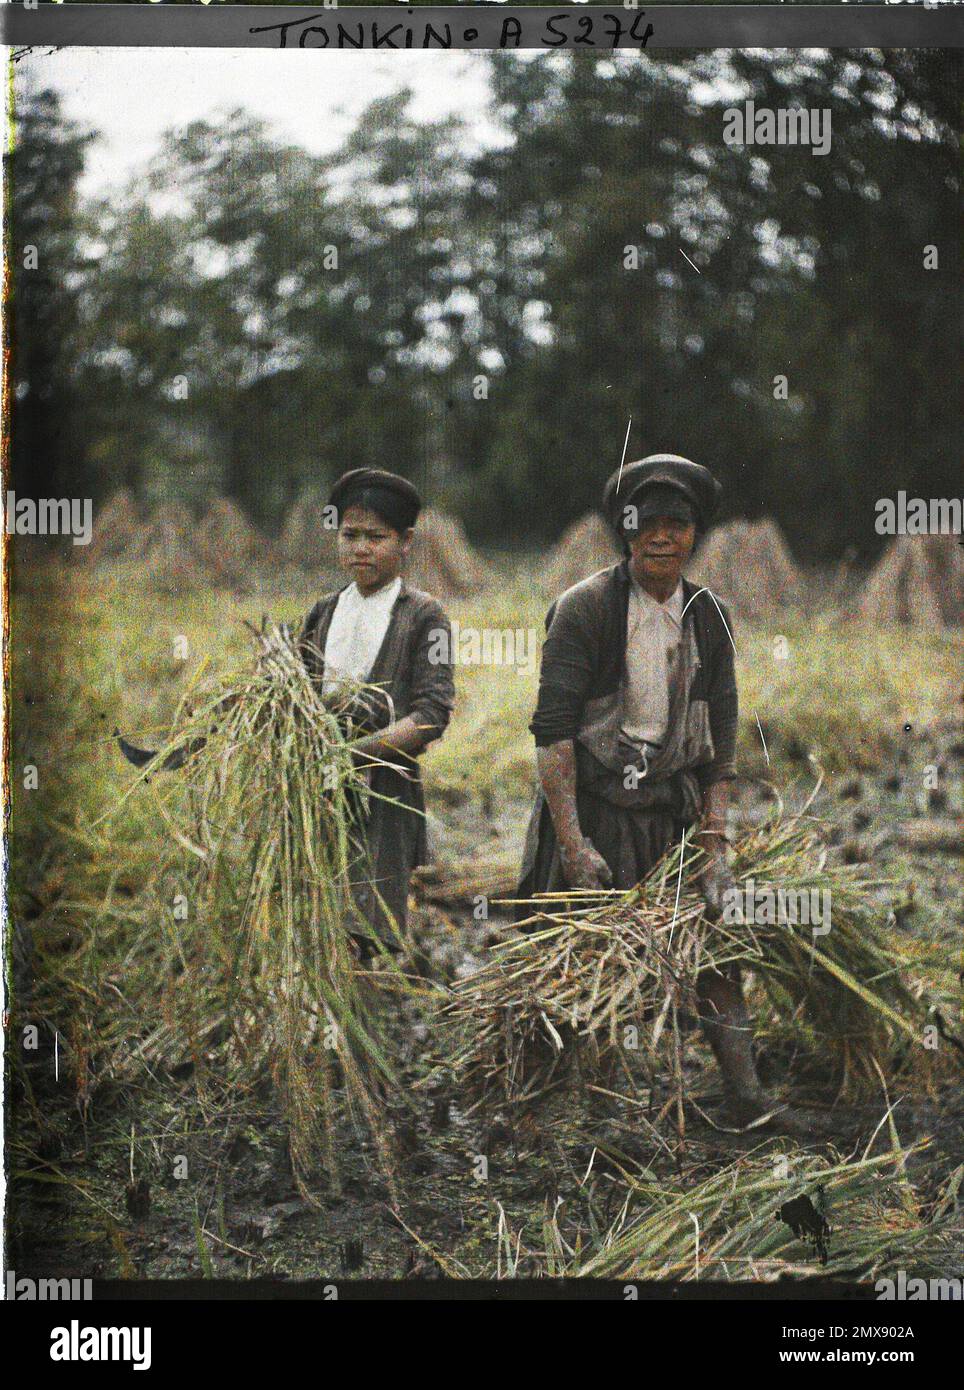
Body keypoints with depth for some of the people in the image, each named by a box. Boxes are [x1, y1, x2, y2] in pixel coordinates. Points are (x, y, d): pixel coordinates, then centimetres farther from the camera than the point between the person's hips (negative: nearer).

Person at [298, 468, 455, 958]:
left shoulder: (424, 615, 1)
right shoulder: (323, 612, 16)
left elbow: (432, 714, -9)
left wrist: (356, 750, -22)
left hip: (384, 793, -4)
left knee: (362, 938, -9)